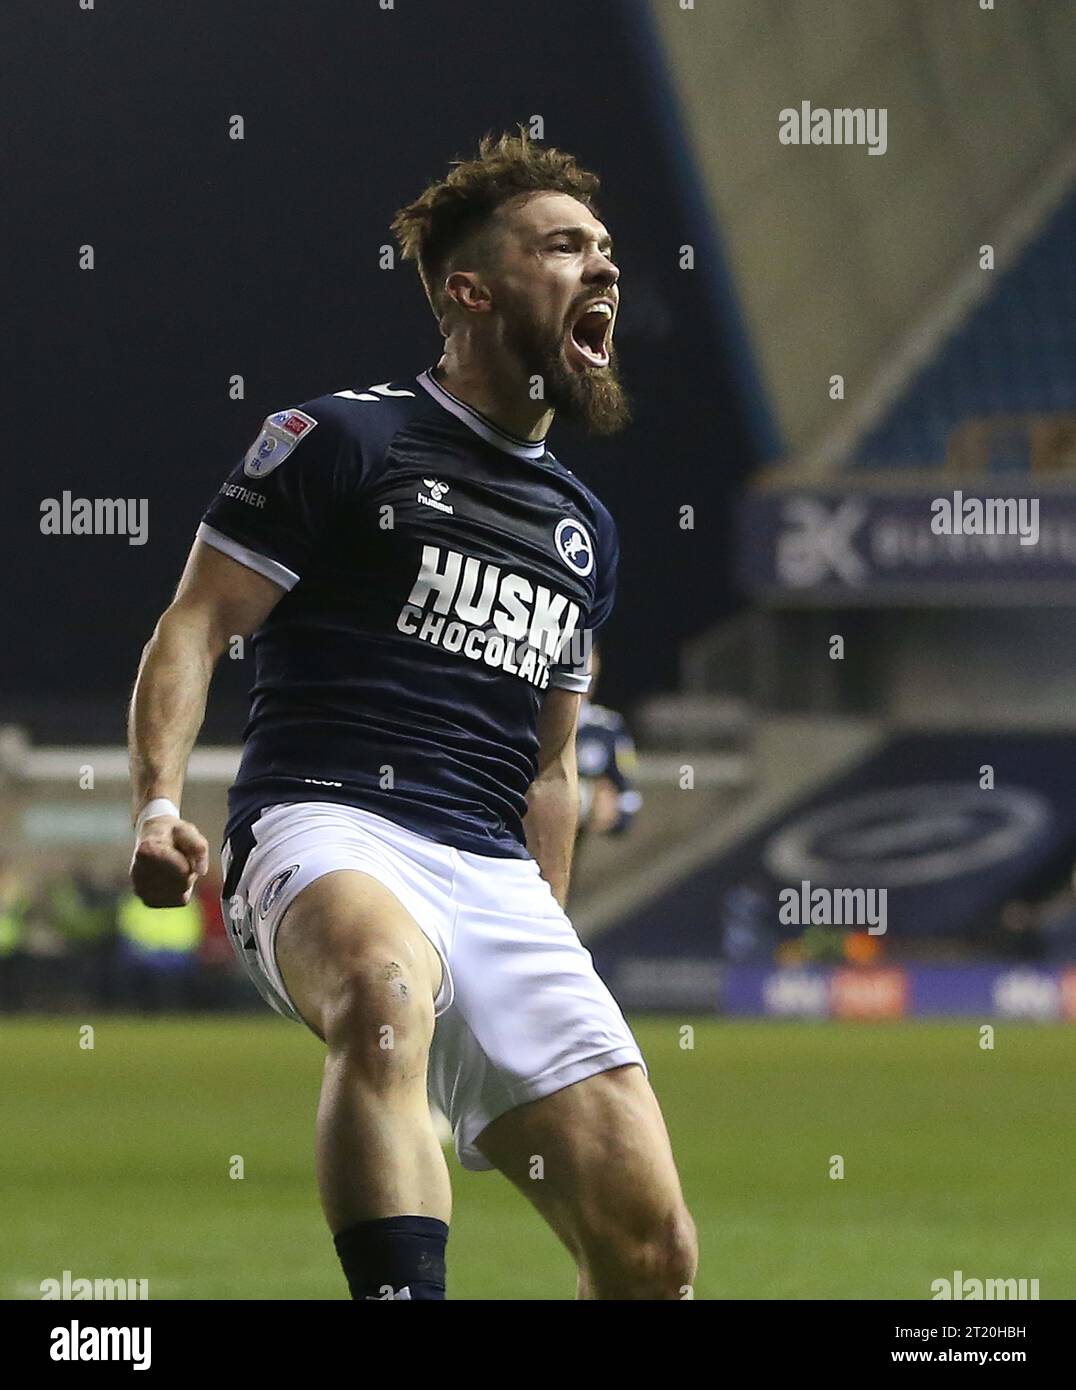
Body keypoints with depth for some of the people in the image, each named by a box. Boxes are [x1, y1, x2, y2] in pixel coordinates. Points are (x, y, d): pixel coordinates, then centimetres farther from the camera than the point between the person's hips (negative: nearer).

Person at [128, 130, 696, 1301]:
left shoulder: (584, 531, 24)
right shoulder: (341, 441, 5)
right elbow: (193, 629, 1)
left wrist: (548, 955, 29)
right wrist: (158, 805, -14)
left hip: (499, 881, 6)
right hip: (329, 829, -6)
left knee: (652, 1249, -7)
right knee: (387, 985, -43)